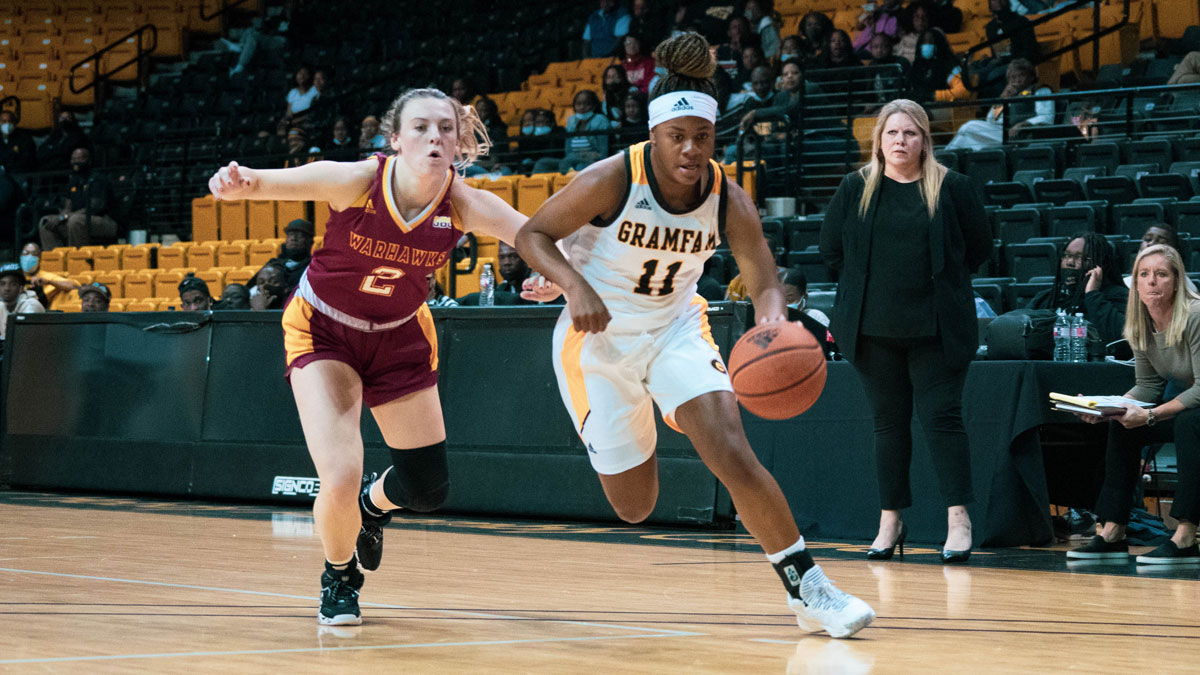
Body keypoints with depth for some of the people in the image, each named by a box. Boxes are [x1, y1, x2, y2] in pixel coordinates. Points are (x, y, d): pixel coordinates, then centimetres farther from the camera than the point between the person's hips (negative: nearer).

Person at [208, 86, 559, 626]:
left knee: (428, 488, 8)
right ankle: (339, 579, 14)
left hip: (399, 336, 3)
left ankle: (372, 503, 47)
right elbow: (271, 183, -33)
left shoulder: (464, 206, -23)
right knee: (340, 477, -20)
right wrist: (238, 183, -57)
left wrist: (556, 275, -52)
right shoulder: (356, 182, -29)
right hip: (324, 332, -3)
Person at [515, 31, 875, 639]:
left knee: (733, 456, -21)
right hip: (599, 339, -1)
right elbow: (532, 234, -14)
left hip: (675, 328, 1)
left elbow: (763, 283, -9)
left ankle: (808, 589, -10)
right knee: (634, 508, 5)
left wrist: (774, 332, -32)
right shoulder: (610, 181, -24)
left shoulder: (728, 202, -16)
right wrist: (575, 286, -32)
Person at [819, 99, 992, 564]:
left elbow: (980, 248, 6)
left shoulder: (952, 188, -1)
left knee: (941, 417, -8)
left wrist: (941, 282, 6)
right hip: (873, 329, 2)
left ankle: (959, 519, -8)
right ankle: (890, 521, 15)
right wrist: (867, 286, 11)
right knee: (889, 422, 8)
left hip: (935, 330, -2)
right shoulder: (855, 189, 5)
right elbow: (831, 250, 12)